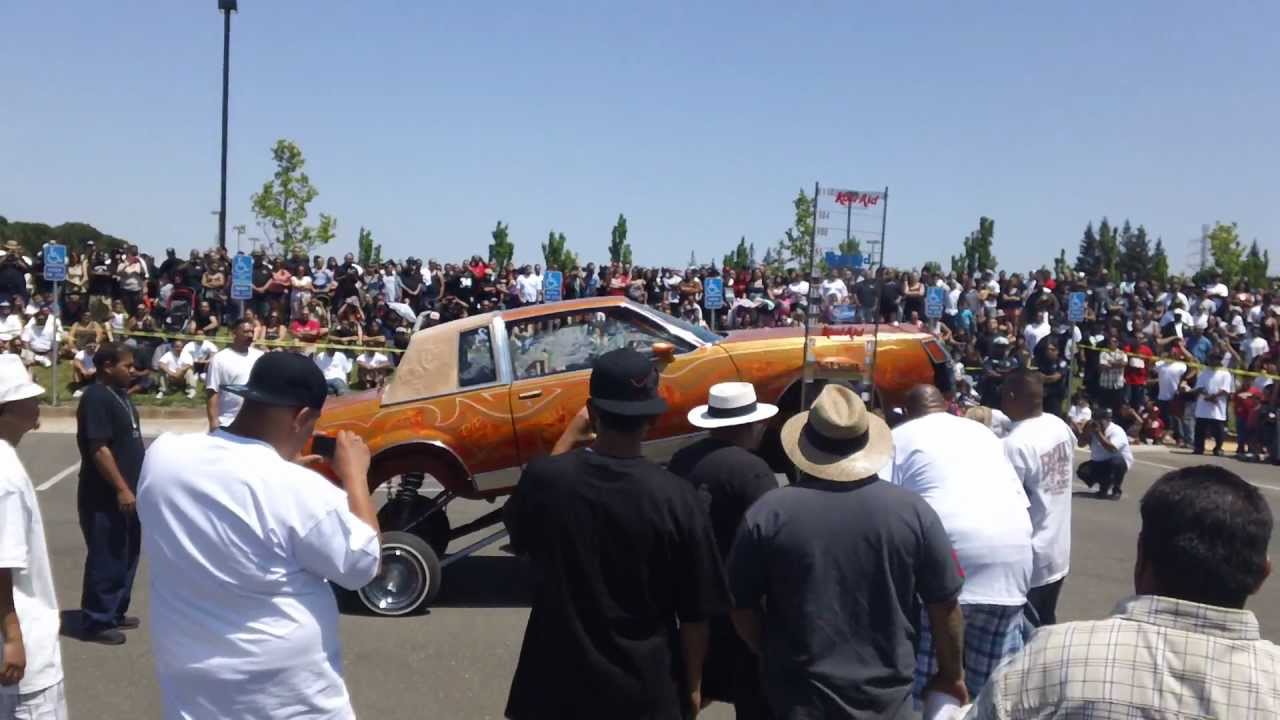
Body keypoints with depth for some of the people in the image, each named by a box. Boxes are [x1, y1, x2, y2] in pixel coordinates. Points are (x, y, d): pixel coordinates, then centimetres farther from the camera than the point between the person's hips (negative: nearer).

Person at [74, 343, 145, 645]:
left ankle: (114, 613, 28)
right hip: (106, 497, -10)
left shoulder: (120, 394, 12)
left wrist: (133, 486, 20)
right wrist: (121, 489, -23)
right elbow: (99, 449, -23)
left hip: (128, 492, 10)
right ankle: (96, 622, 9)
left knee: (126, 556, 16)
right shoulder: (96, 398, -17)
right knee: (106, 559, -2)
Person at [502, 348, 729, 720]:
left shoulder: (544, 478, -16)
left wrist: (568, 439, 12)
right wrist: (693, 686, 7)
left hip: (560, 679, 1)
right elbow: (695, 613, -10)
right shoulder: (676, 499, -19)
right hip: (645, 687, -1)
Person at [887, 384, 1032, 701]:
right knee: (997, 671, 12)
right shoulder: (982, 431, 25)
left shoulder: (901, 436, 9)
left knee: (928, 670, 3)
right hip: (1013, 547, 5)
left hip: (950, 548, -5)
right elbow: (1020, 496, 23)